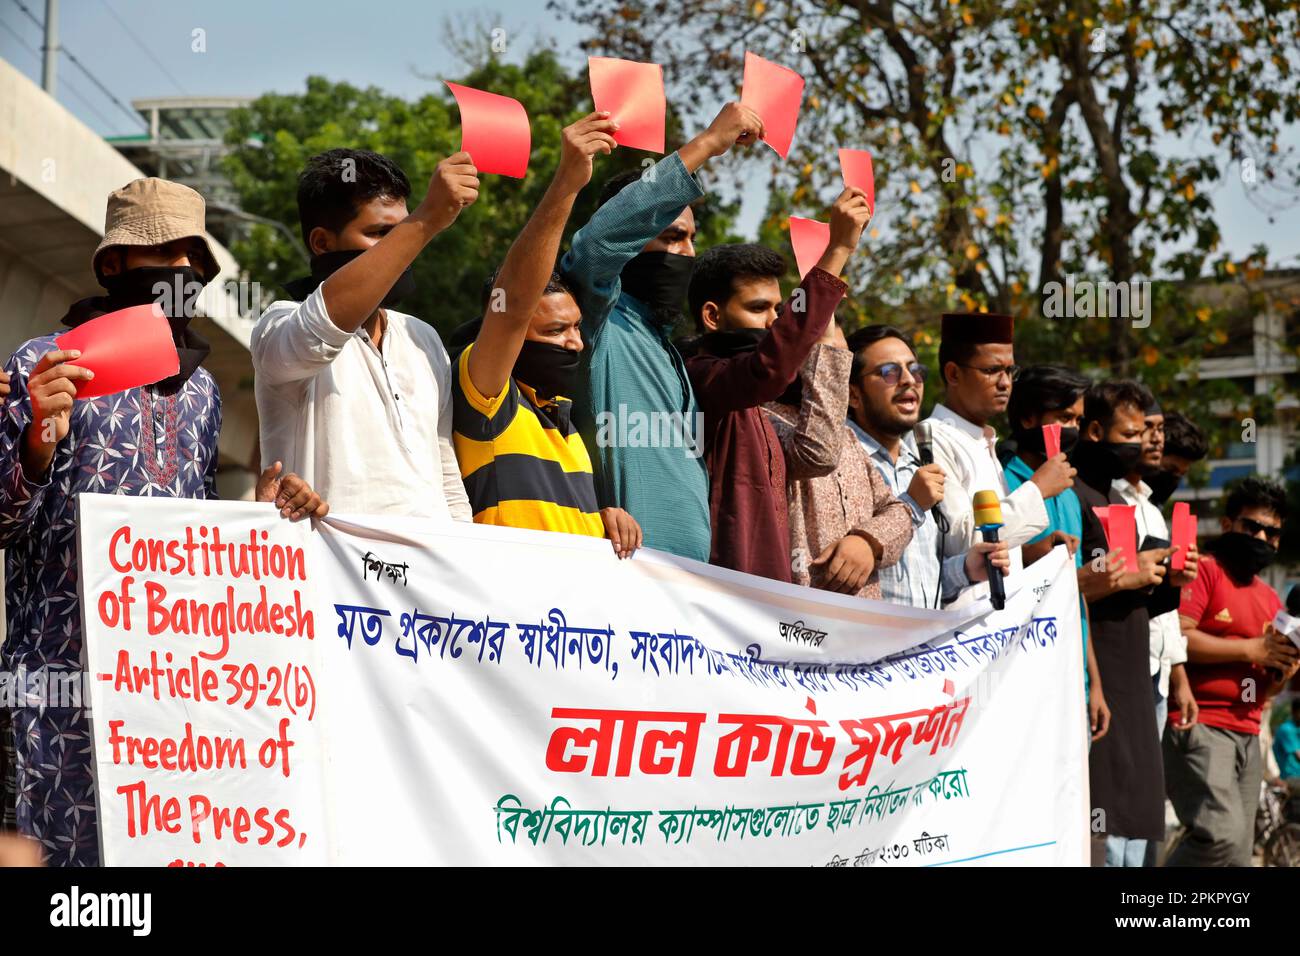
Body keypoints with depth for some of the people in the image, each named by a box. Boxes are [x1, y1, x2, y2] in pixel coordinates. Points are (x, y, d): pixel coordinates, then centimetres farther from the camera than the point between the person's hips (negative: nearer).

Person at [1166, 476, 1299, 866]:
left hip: (1247, 736, 9)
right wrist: (1251, 649, -12)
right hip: (1198, 727, -8)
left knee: (1239, 855, 4)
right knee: (1223, 834, -24)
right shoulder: (1203, 570, -2)